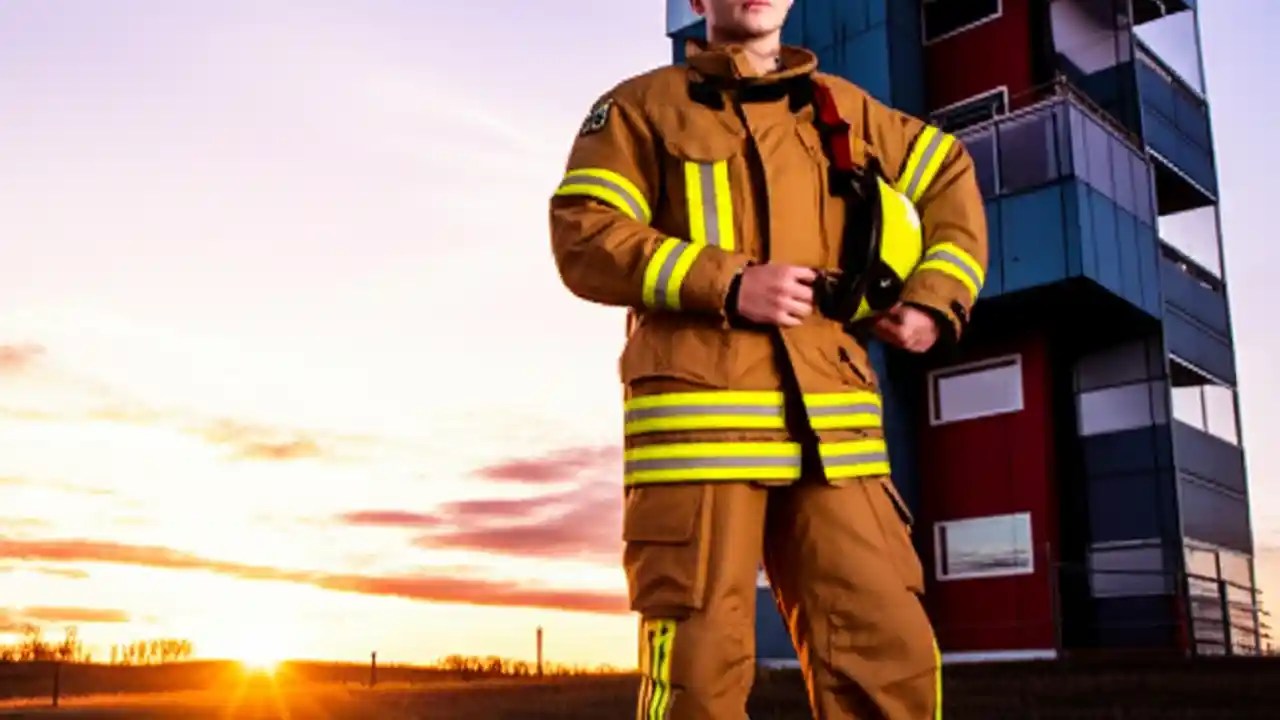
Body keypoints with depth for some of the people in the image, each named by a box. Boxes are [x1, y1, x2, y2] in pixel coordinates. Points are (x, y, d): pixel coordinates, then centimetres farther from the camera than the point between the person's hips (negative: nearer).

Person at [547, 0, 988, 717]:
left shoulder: (845, 107, 21)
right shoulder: (643, 106, 10)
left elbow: (951, 176, 31)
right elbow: (583, 236, -1)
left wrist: (935, 296, 13)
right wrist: (727, 282, -13)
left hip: (829, 426, 4)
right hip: (701, 419, -3)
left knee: (890, 657, 0)